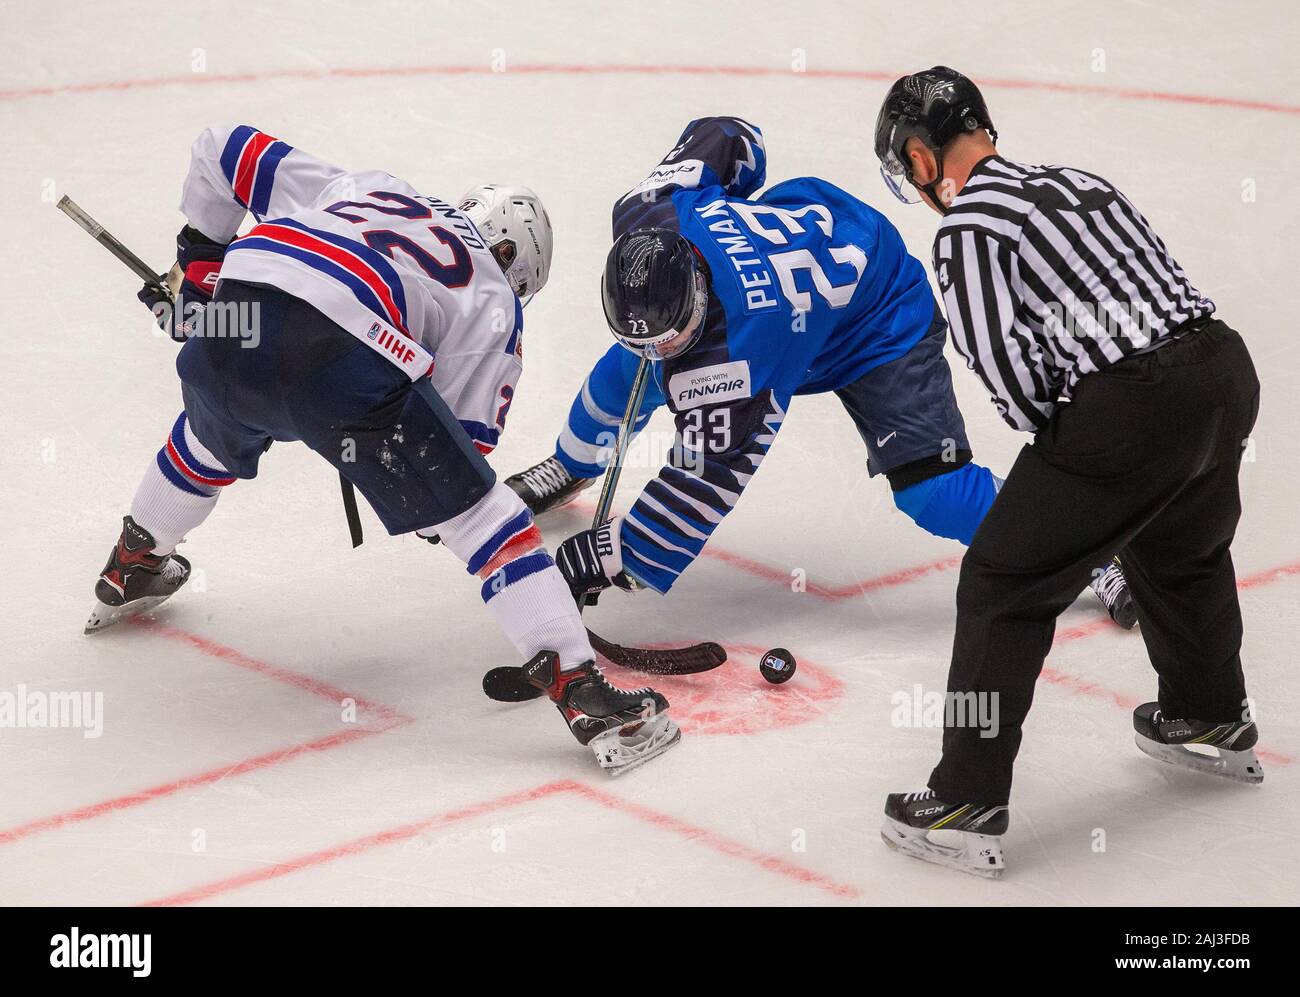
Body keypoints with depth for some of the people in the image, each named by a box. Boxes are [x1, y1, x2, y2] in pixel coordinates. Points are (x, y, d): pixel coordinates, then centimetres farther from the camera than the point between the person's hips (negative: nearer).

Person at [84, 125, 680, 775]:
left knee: (210, 440, 40)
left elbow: (225, 151, 38)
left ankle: (130, 572, 61)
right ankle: (582, 694, -3)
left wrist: (197, 261, 45)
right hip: (341, 357, -5)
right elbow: (465, 436, 16)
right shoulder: (493, 299, 23)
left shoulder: (354, 187, 36)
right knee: (483, 515, 4)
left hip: (222, 330, 6)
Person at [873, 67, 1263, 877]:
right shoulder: (1074, 181, 21)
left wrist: (1054, 433, 8)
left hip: (1132, 407, -8)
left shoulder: (969, 225, -3)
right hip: (1228, 366, 8)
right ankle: (1213, 722, 56)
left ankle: (969, 806, 3)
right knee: (1181, 552, 34)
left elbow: (1003, 362, -11)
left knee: (1006, 584, 3)